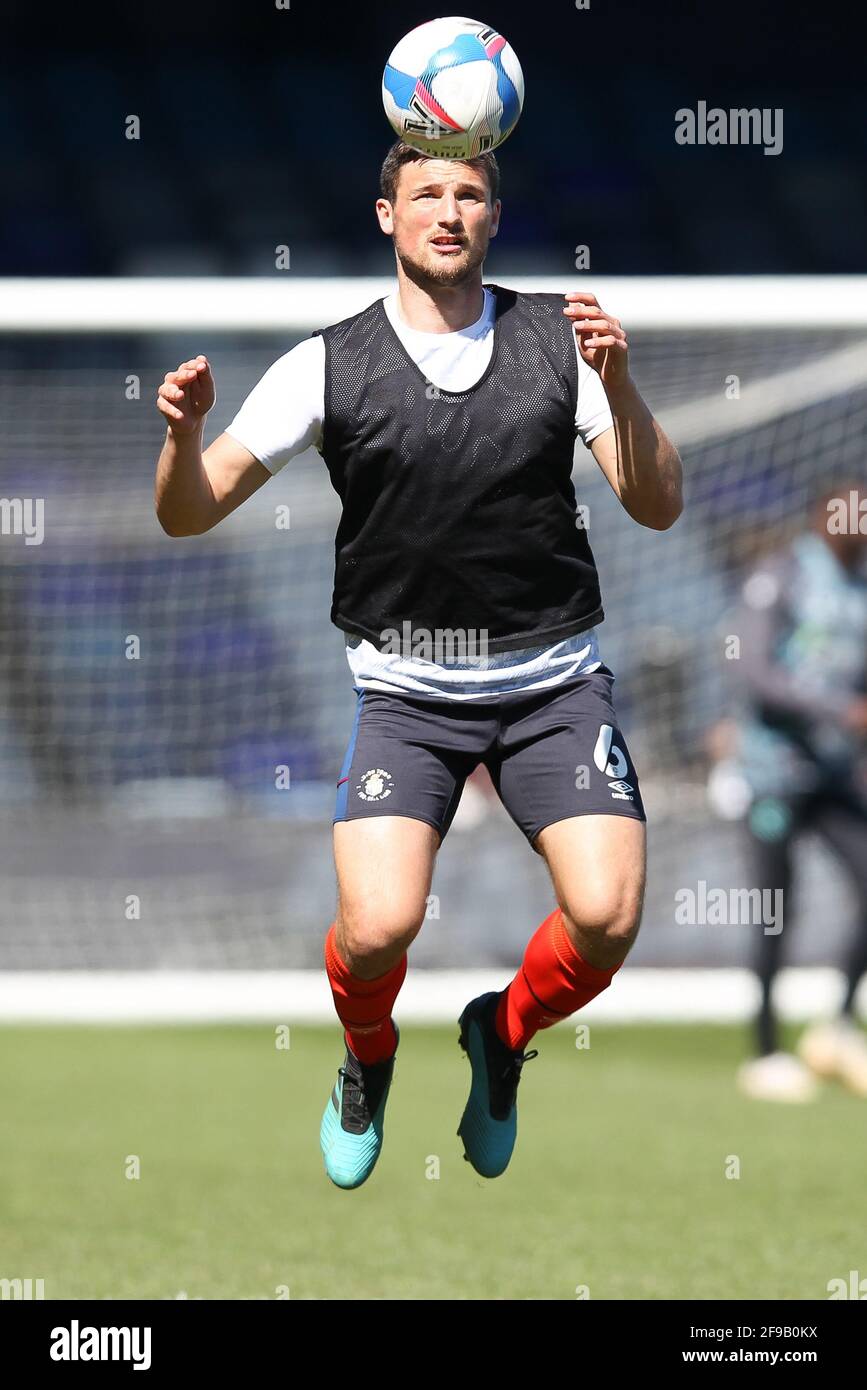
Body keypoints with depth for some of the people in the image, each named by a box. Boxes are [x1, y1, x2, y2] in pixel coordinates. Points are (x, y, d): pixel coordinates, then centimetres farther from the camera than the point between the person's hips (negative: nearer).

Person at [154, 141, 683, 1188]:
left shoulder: (558, 338, 1)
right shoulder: (332, 364, -3)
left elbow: (657, 507, -2)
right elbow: (190, 513, -3)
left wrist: (617, 386, -18)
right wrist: (183, 433, -25)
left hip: (554, 679, 1)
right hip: (405, 688, -1)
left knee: (607, 916, -17)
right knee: (377, 928, -21)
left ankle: (503, 1034, 18)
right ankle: (368, 1060, 16)